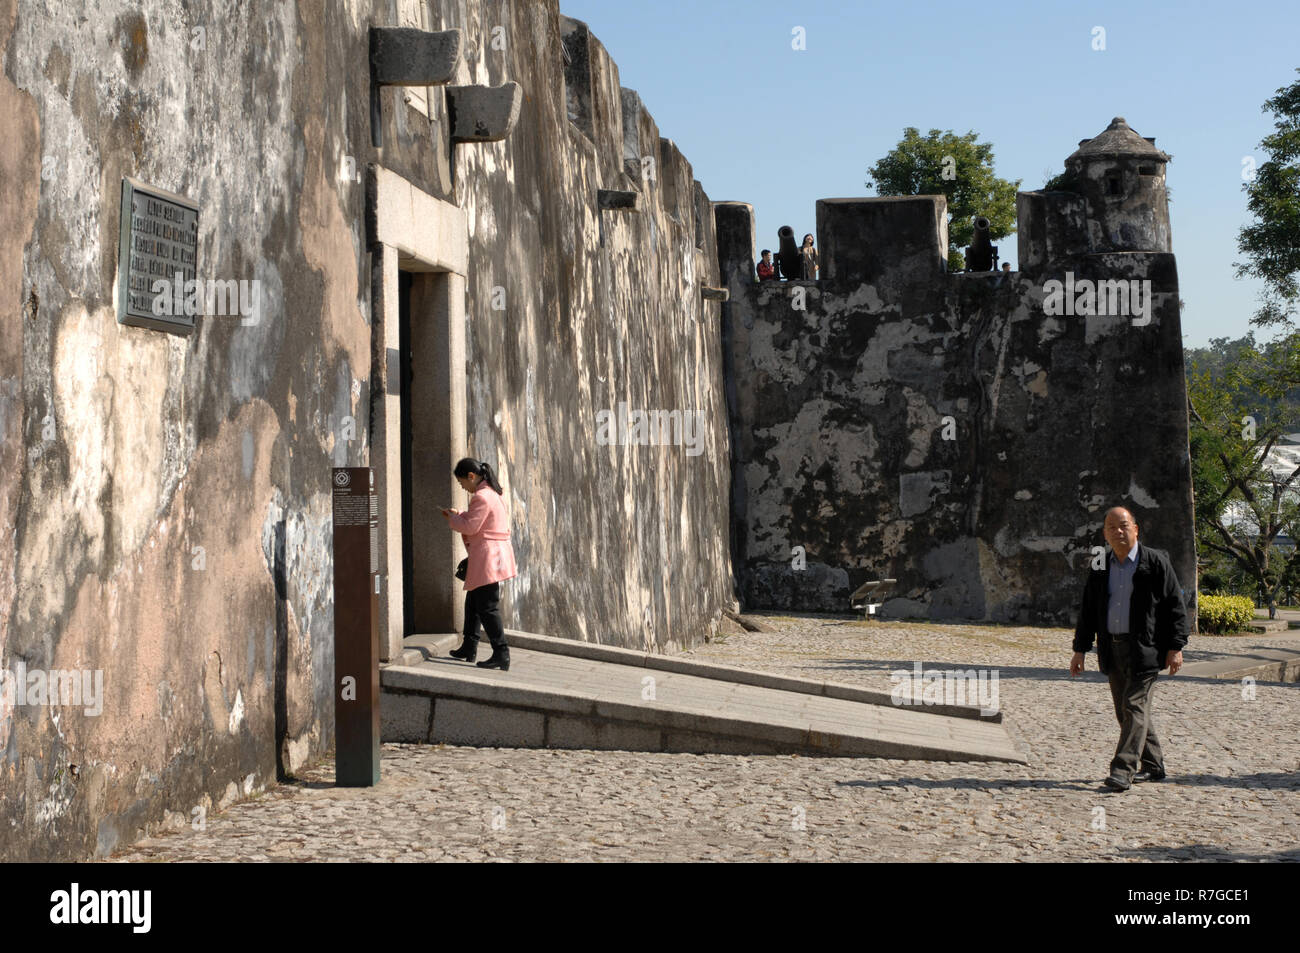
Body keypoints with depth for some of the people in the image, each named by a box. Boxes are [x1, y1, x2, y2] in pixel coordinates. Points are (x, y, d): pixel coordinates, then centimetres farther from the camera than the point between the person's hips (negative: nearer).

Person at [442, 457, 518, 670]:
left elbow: (470, 527, -16)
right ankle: (469, 648, 28)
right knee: (473, 601, 20)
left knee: (488, 607, -9)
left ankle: (501, 654, -10)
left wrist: (453, 517, 1)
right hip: (495, 554, 11)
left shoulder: (481, 497, -16)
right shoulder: (491, 494, 17)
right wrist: (458, 516, 16)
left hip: (487, 557, -11)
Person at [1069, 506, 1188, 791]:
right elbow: (1088, 611, 16)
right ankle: (1153, 765, 22)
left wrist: (1175, 648, -8)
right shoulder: (1100, 568, 12)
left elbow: (1175, 606, -3)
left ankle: (1123, 770, -14)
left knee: (1135, 707, -11)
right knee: (1125, 711, 9)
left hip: (1145, 649, -6)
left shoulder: (1156, 562, -3)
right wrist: (1080, 649, 12)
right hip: (1112, 649, 6)